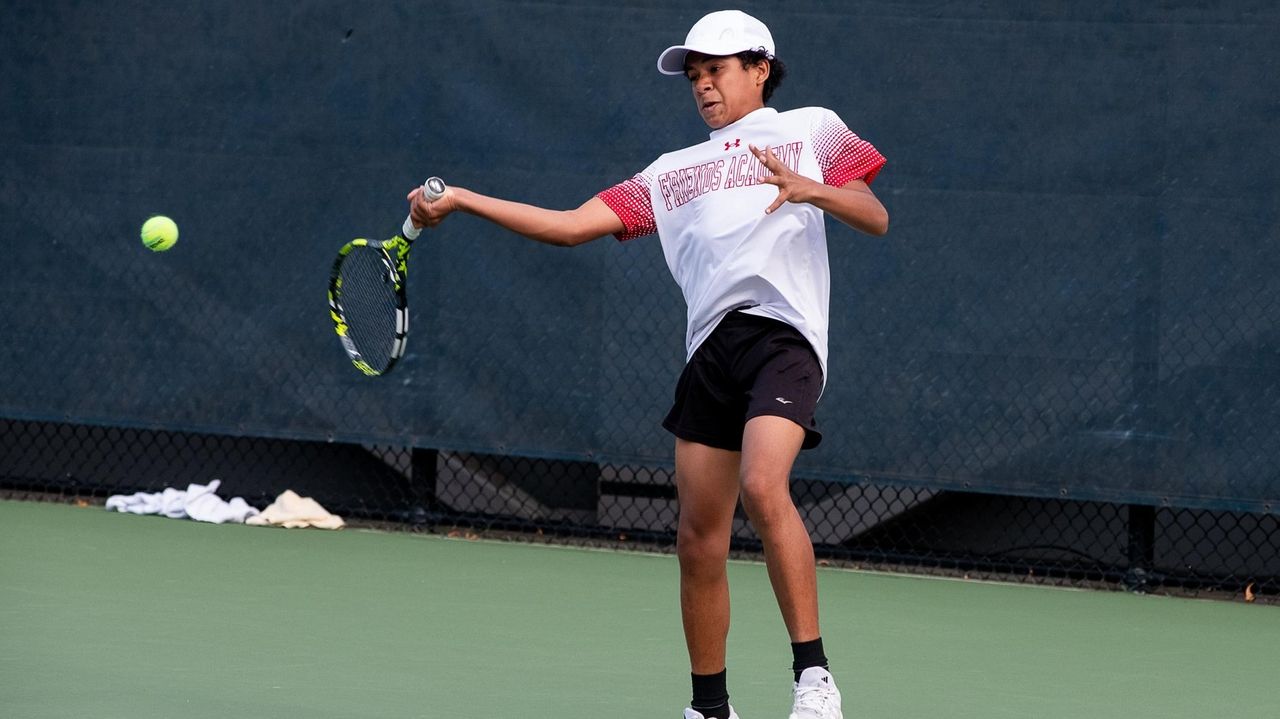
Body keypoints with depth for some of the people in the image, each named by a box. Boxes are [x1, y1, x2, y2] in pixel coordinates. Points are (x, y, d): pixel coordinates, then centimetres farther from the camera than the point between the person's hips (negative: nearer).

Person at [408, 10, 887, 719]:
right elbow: (571, 224, 18)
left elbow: (875, 218, 5)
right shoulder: (673, 173, 25)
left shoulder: (811, 129, 14)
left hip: (782, 333, -5)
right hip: (710, 350, 5)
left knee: (763, 487, -29)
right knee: (698, 540, 3)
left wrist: (812, 190, -15)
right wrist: (461, 200, 10)